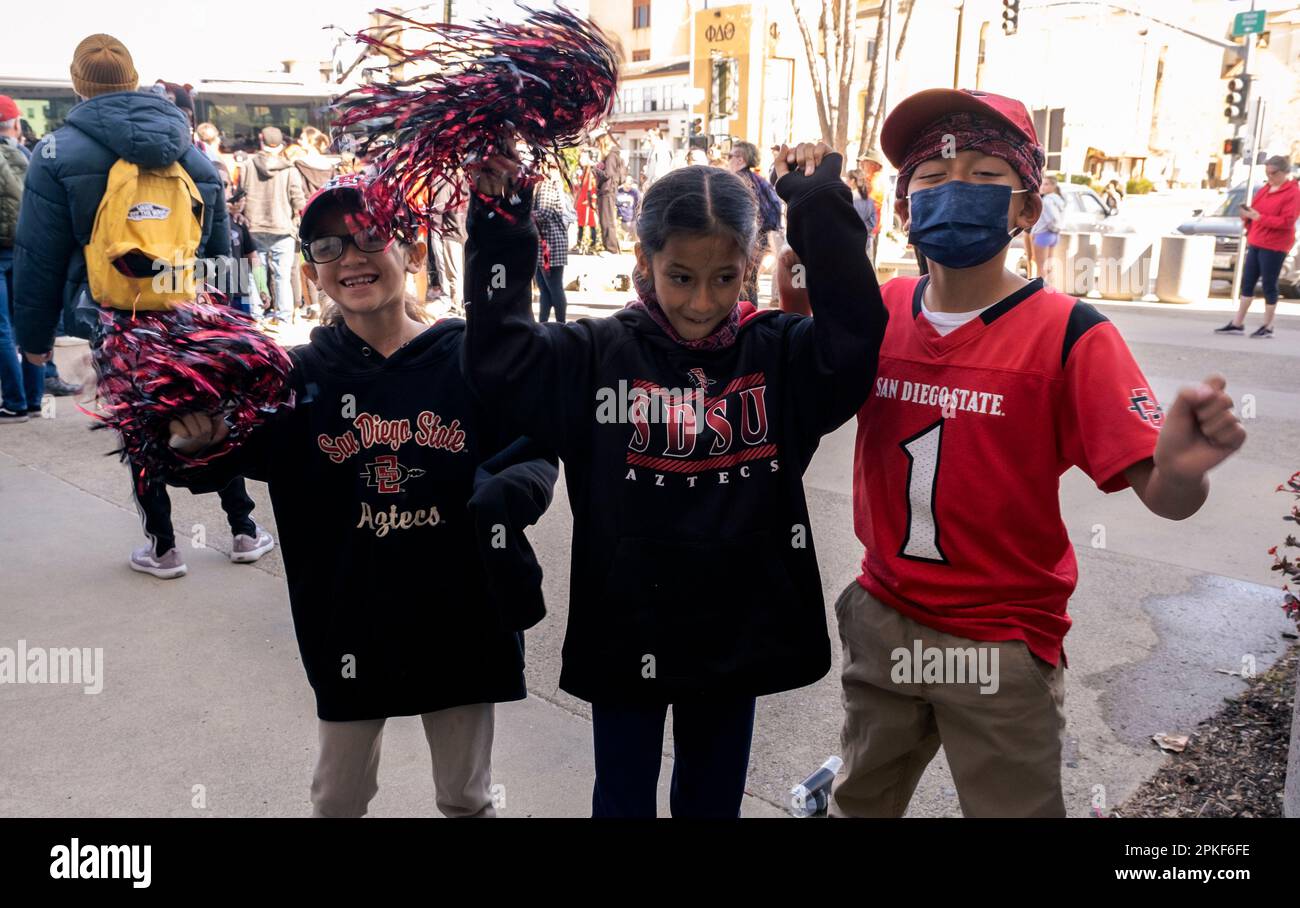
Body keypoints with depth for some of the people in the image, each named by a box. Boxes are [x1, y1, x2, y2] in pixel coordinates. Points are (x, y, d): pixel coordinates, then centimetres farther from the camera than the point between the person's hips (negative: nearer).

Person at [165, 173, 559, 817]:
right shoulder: (302, 376, -4)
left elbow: (534, 453, -5)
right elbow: (207, 467, -6)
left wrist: (508, 490, -27)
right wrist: (191, 442, -29)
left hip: (460, 618, -1)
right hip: (349, 624, 2)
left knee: (467, 798, 20)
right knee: (338, 799, 22)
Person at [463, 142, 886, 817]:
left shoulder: (780, 352, -5)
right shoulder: (598, 355, -7)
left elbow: (853, 347, -21)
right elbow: (500, 363, -15)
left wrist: (821, 211, -21)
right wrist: (499, 231, -18)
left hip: (739, 631, 1)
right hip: (625, 634, -1)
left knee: (713, 801, 22)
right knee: (623, 801, 18)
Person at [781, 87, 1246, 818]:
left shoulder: (1070, 335, -16)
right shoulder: (875, 311, -4)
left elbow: (1159, 497, -19)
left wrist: (1182, 471, -42)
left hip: (1002, 648, -4)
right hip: (882, 625, 4)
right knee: (863, 801, 25)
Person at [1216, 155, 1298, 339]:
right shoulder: (1264, 189, 13)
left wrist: (1258, 217, -21)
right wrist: (1248, 215, -1)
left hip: (1274, 246, -7)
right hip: (1256, 242, 7)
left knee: (1269, 285, -2)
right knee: (1247, 282, 6)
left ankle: (1267, 327, 7)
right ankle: (1238, 323, 10)